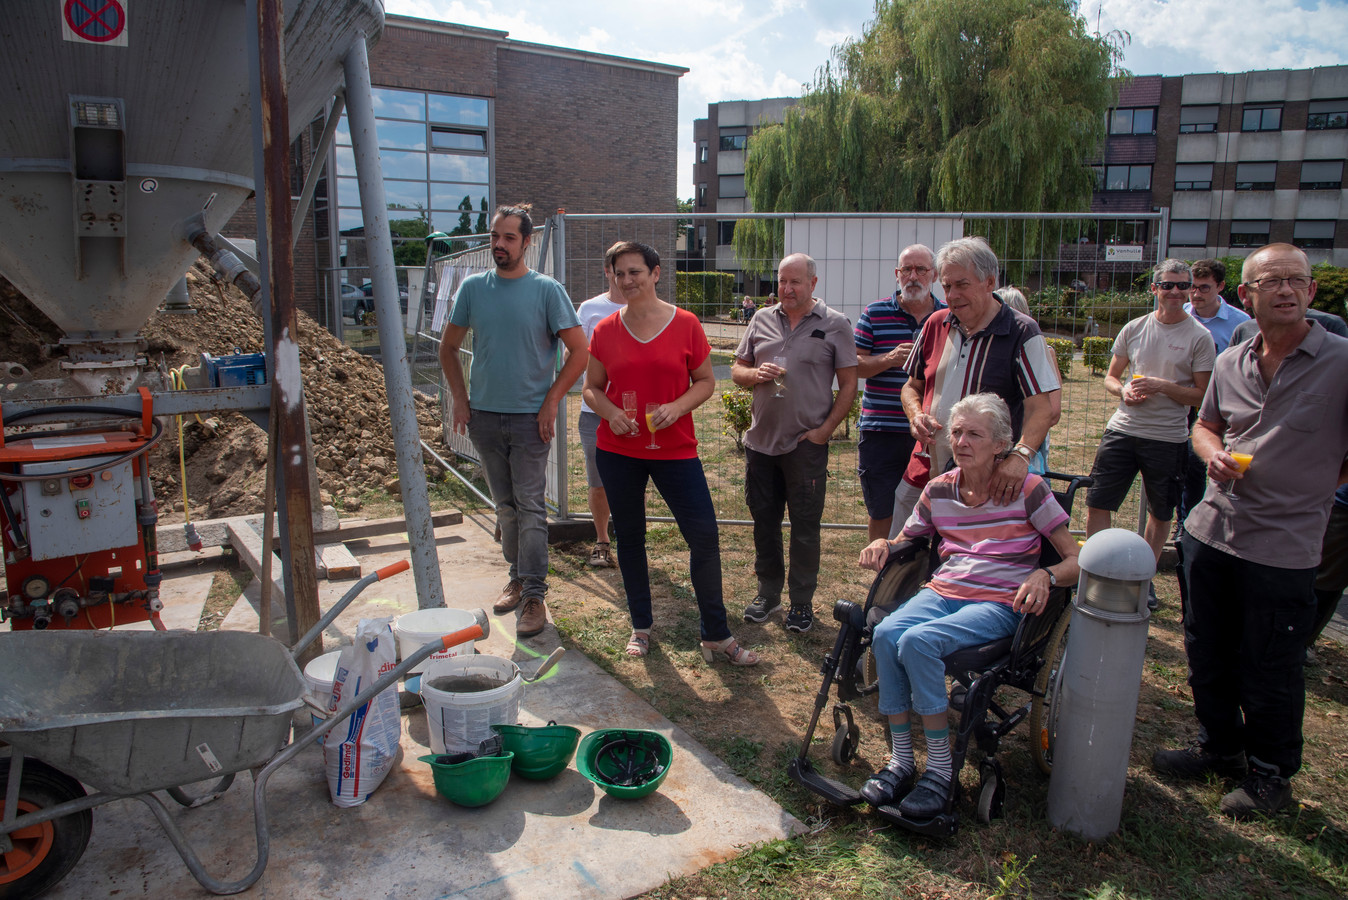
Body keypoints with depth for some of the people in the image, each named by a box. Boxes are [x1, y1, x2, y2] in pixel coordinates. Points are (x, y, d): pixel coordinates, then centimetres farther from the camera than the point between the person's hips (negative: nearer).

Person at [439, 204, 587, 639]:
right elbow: (449, 347, 14)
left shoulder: (547, 290, -6)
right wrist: (460, 399, 4)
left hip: (530, 416, -4)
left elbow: (580, 351, -6)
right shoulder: (472, 287, 4)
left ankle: (534, 595, 1)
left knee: (530, 505, -5)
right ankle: (517, 577, 29)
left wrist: (552, 400, -11)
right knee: (504, 505, 14)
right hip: (485, 415, 4)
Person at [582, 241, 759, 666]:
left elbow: (706, 381, 3)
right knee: (629, 537, 11)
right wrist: (611, 413, -12)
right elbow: (592, 388, 9)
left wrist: (676, 408, -15)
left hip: (675, 448, -1)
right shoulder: (605, 330, 2)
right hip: (618, 451, 2)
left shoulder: (685, 324, -2)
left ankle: (716, 636, 9)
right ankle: (641, 627, 30)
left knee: (705, 536, -6)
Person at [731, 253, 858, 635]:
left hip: (807, 445, -4)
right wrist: (756, 374, -9)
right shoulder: (762, 320, 9)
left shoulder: (835, 324, -1)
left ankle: (802, 601, 17)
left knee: (805, 527, 3)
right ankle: (768, 591, 28)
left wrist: (825, 429, -10)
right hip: (761, 441, 4)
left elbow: (848, 385, -2)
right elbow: (737, 369, 14)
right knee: (764, 520, 13)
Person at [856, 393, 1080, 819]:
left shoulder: (1028, 489, 0)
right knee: (885, 633, -28)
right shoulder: (939, 489, 11)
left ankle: (940, 771, -18)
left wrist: (1045, 575, -22)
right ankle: (901, 762, -17)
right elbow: (906, 542, 24)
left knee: (918, 640, -32)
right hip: (942, 591, 4)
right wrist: (882, 545, 1)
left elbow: (1077, 560, -1)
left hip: (999, 604, -4)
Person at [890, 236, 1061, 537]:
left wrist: (1020, 455, -34)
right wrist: (916, 415, -3)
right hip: (924, 472, 5)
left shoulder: (1022, 334, -9)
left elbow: (1046, 407, -18)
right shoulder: (937, 324, 7)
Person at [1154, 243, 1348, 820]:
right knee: (1207, 653, 18)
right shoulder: (1230, 363, 6)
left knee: (1269, 670, 8)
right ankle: (1220, 747, 40)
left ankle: (1270, 773, 31)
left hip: (1284, 546, -5)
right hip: (1211, 530, 5)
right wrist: (1213, 454, -1)